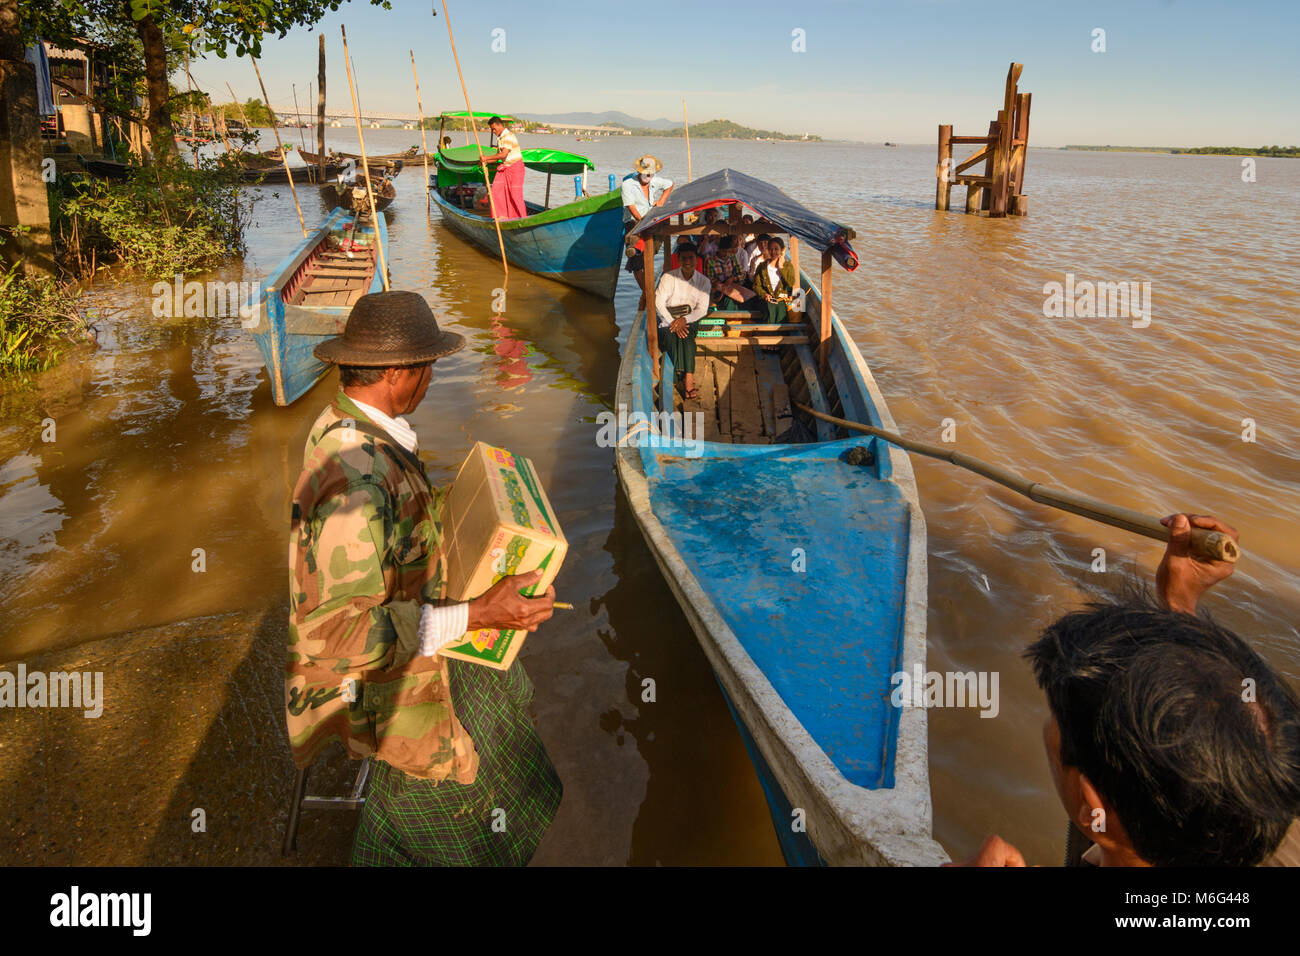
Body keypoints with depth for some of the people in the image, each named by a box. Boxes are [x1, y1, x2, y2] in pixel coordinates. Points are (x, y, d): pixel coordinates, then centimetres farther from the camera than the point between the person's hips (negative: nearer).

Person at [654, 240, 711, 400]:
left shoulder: (703, 281, 4)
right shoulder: (668, 277, -1)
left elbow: (702, 309, -1)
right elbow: (658, 303, -8)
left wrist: (685, 319, -19)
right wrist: (673, 322, -19)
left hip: (690, 321, 1)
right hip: (667, 321, -1)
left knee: (686, 337, -33)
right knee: (674, 339, -32)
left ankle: (686, 379, -36)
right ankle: (689, 381, -34)